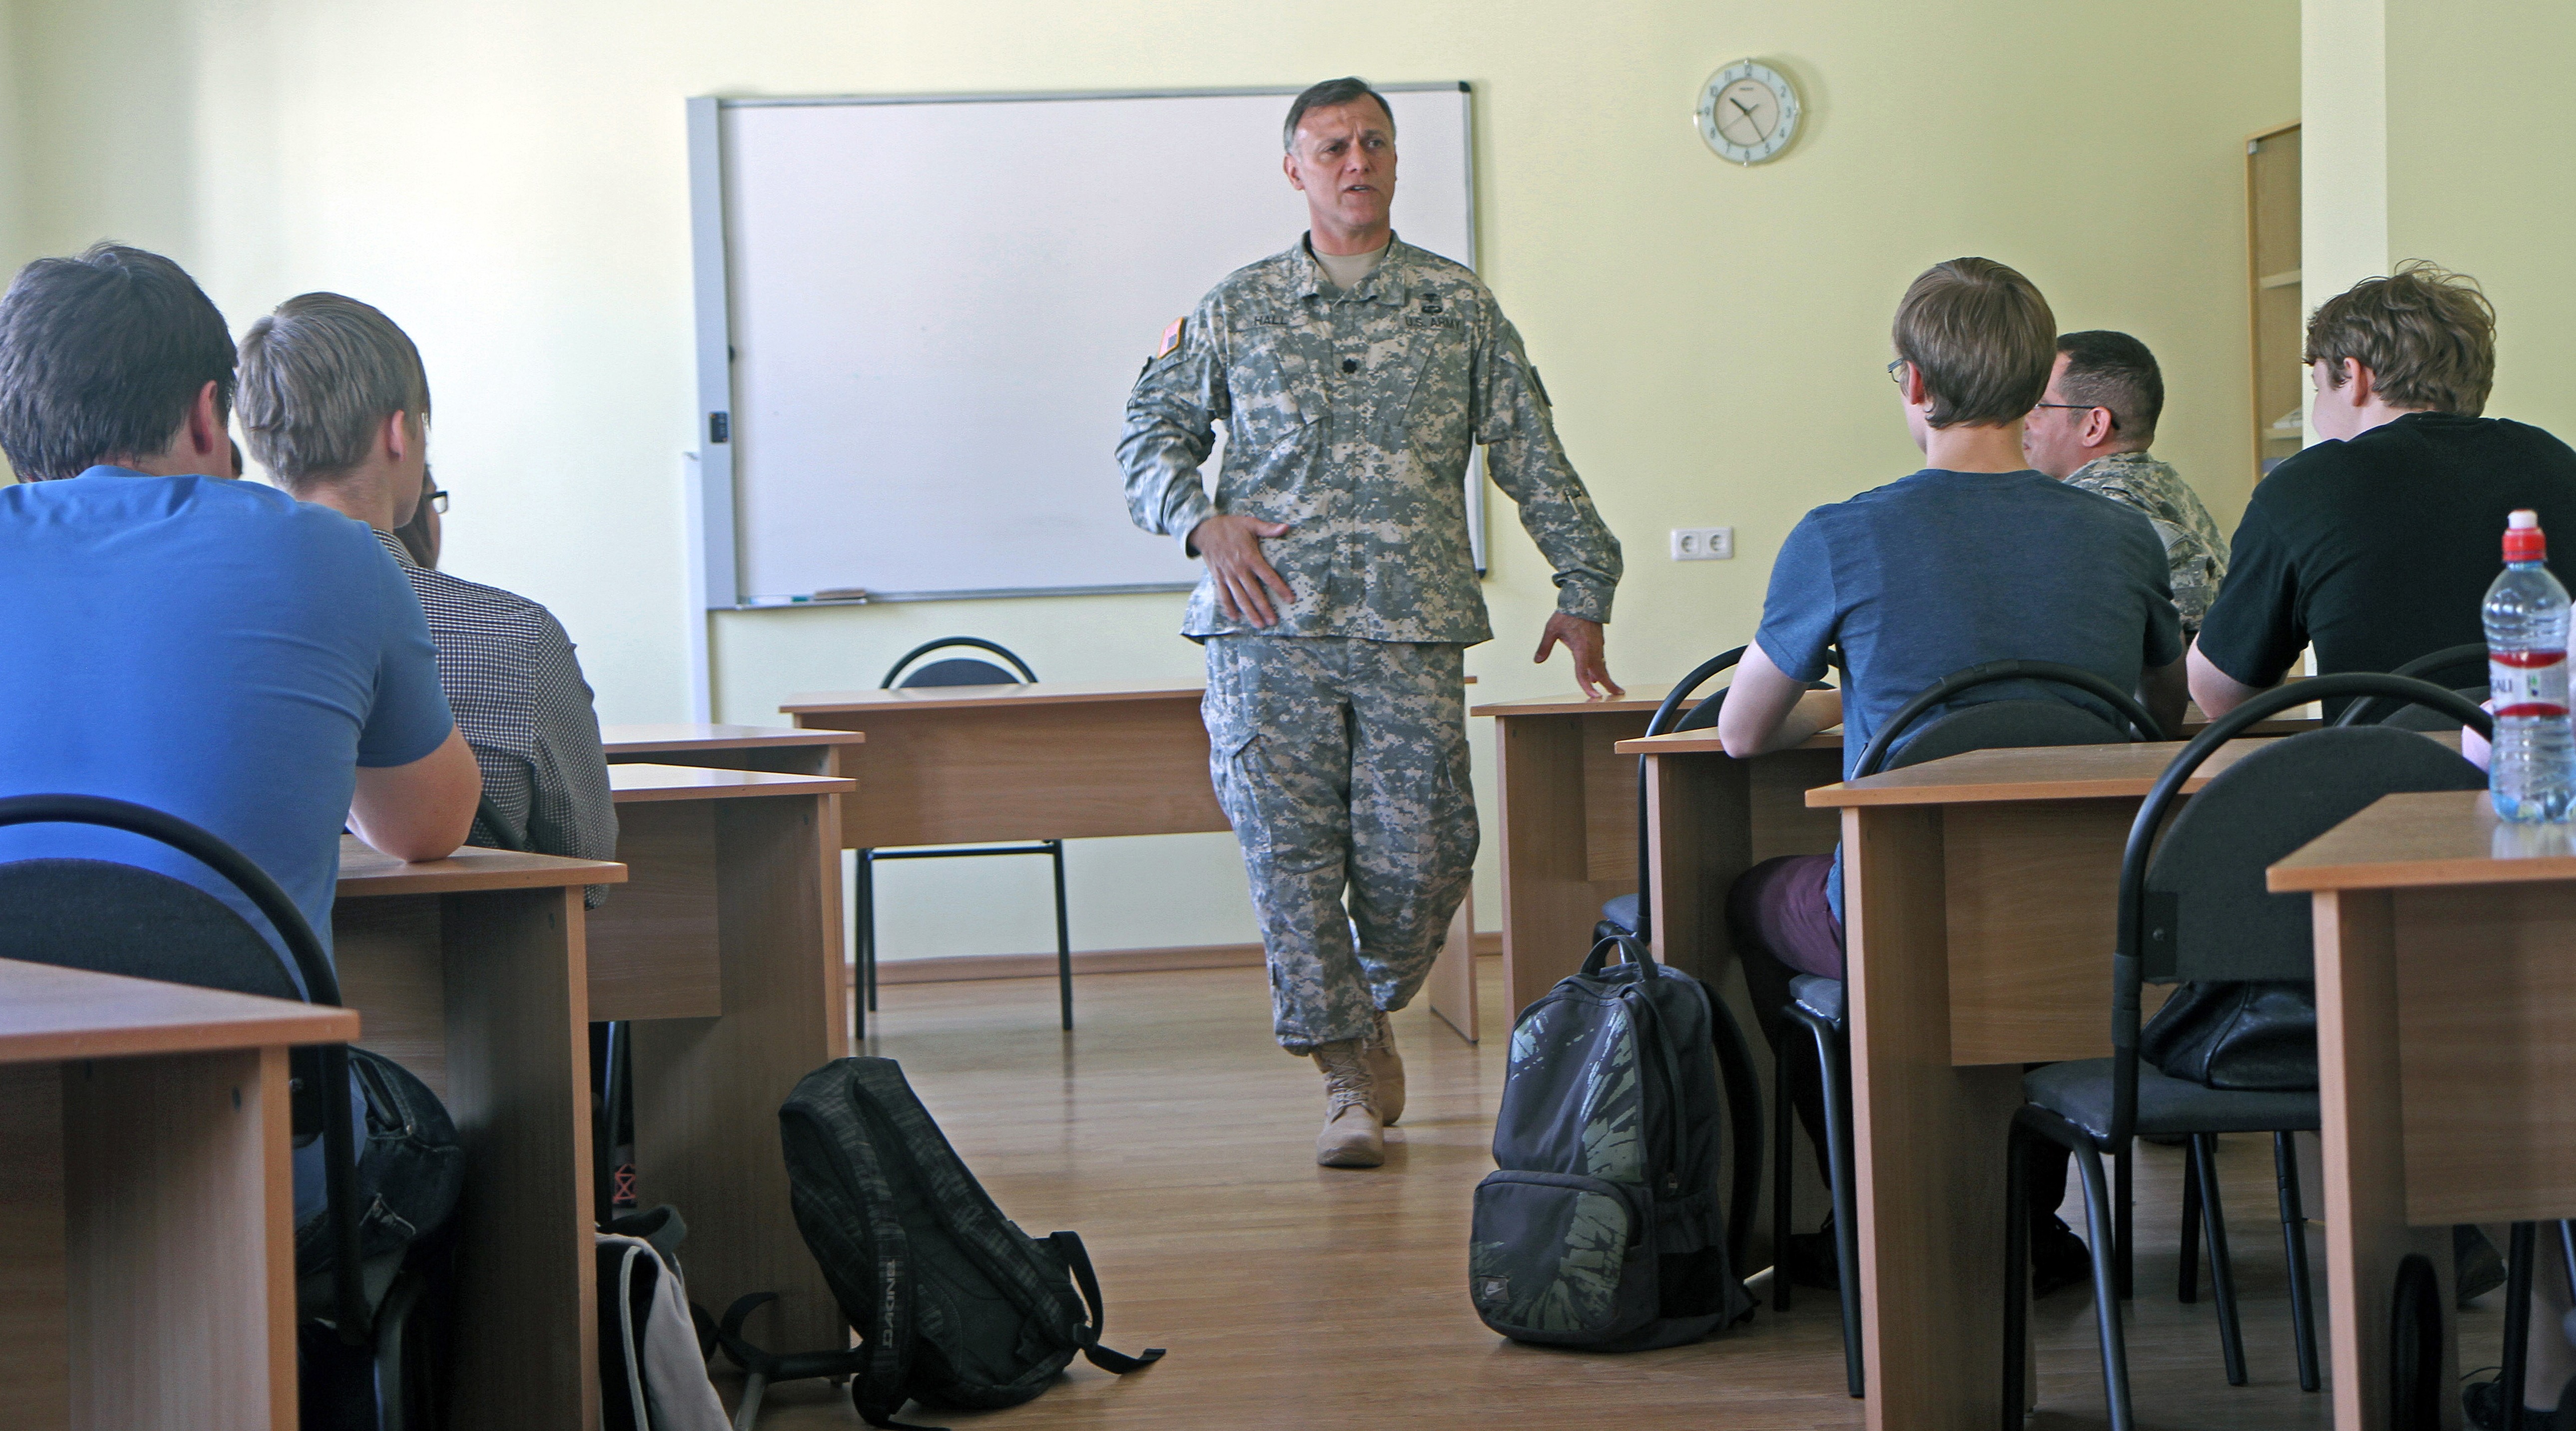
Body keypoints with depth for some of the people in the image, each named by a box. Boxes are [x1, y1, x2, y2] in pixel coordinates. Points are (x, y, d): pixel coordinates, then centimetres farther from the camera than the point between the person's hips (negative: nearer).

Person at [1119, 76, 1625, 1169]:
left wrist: (1582, 588, 9)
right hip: (1267, 628, 0)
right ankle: (1349, 1078, 4)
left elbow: (1534, 459, 13)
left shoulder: (1460, 308, 11)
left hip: (1412, 628, 0)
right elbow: (1151, 435, 14)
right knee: (1289, 852, -6)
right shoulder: (1235, 311, 11)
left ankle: (1371, 1010, 26)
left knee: (1419, 854, -3)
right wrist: (1204, 522, -4)